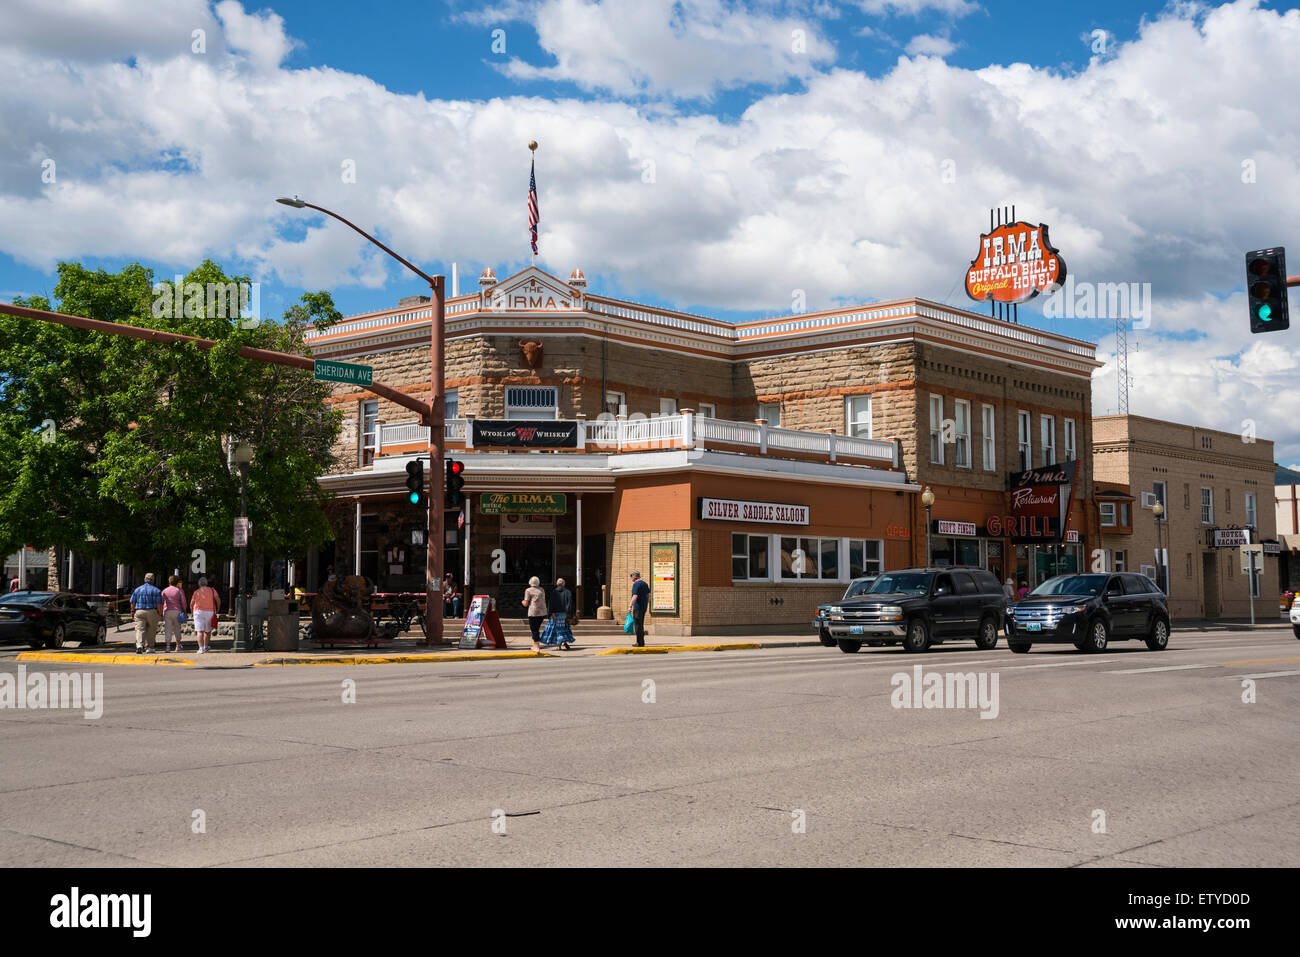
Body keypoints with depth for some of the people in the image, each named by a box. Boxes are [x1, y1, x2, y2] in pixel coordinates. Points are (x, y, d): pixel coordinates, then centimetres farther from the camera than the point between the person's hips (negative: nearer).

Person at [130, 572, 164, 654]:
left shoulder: (137, 590, 7)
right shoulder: (156, 590, 1)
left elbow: (132, 602, 4)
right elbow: (159, 603, -6)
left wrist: (132, 612, 12)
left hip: (139, 612, 1)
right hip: (152, 612, -1)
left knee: (140, 629, -5)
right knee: (151, 631, 10)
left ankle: (139, 645, -25)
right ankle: (149, 647, 13)